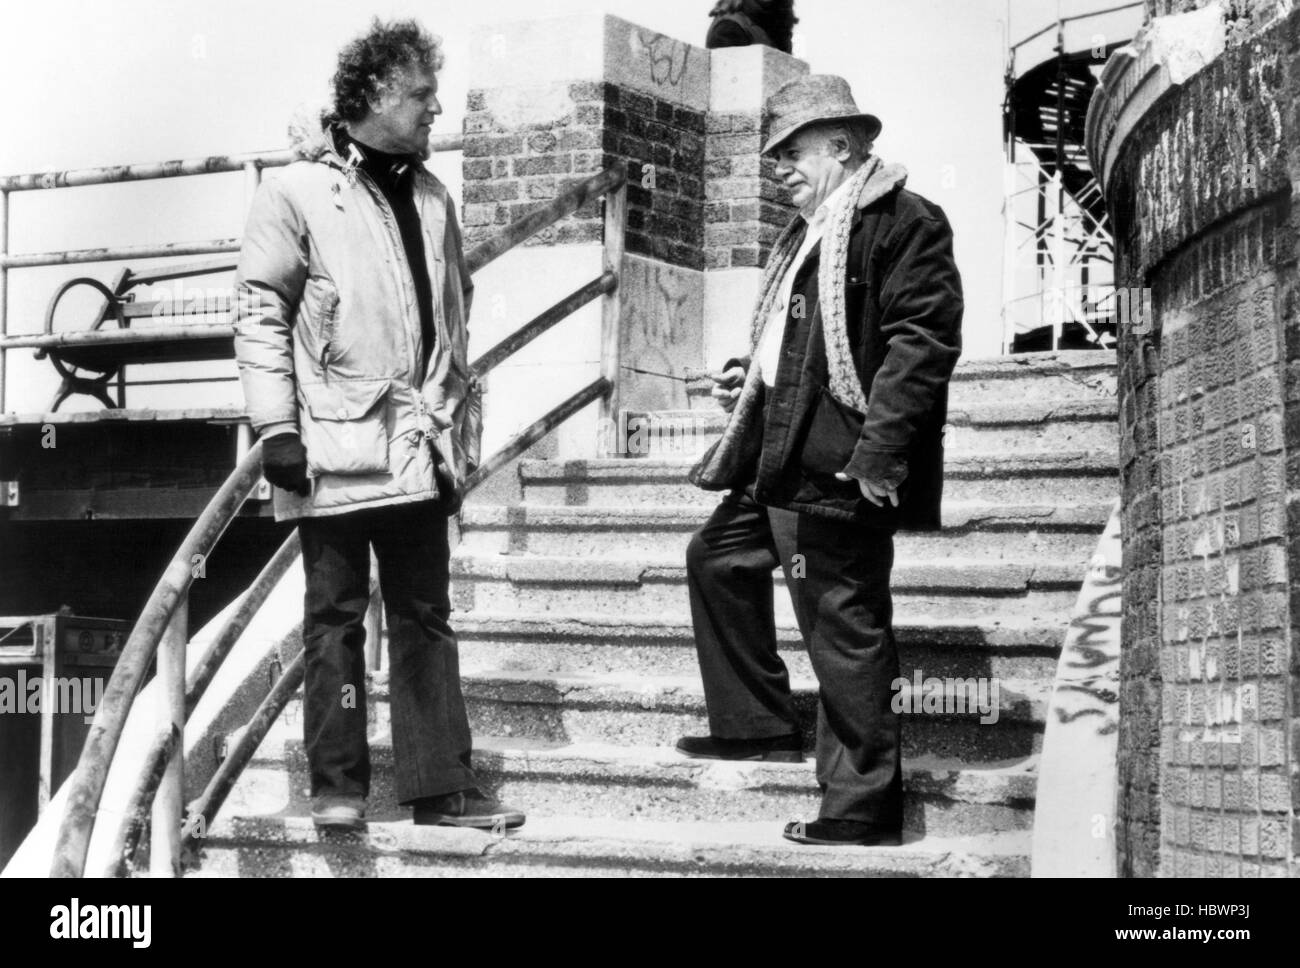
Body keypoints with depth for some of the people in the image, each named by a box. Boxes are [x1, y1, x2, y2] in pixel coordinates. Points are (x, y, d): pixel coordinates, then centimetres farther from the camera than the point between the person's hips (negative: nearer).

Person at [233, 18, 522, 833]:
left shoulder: (431, 197, 13)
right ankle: (338, 783, 13)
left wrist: (459, 424, 15)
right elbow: (262, 317, -7)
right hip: (335, 445, -5)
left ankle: (442, 784, 13)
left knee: (426, 617, 8)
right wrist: (276, 427, -14)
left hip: (418, 449, 5)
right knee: (336, 618, 5)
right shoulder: (297, 193, -5)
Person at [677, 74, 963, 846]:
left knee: (845, 628, -6)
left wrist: (878, 452, -24)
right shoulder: (811, 234, 20)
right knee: (719, 557, 21)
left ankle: (866, 806, 1)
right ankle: (759, 723, 30)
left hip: (839, 470, -11)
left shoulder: (902, 222, -11)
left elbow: (925, 337, -20)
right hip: (785, 463, 11)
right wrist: (754, 379, 15)